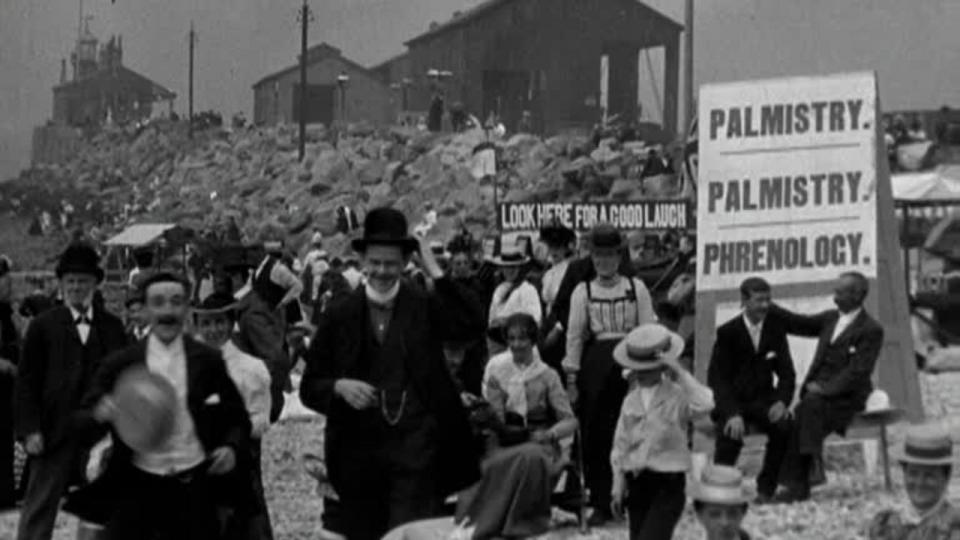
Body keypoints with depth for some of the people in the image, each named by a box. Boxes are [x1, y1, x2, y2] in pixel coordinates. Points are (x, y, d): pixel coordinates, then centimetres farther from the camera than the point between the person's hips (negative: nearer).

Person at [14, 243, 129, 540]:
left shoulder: (113, 327, 7)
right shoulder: (43, 326, 2)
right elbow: (26, 382, 0)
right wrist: (30, 430, -8)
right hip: (55, 433, -2)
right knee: (39, 507, 1)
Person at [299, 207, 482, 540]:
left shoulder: (425, 308, 4)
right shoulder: (340, 318, 7)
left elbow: (470, 326, -14)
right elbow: (310, 387, 9)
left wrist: (436, 273, -12)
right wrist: (339, 387, -12)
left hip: (415, 449, -2)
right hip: (358, 449, 2)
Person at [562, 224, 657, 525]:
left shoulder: (636, 288, 5)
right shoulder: (583, 292, 5)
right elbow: (574, 336, 3)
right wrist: (572, 378, -1)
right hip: (596, 363, 0)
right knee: (596, 435, 2)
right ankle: (600, 503, 11)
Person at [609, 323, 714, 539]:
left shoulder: (677, 396, -8)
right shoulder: (631, 401, 7)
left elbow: (704, 404, -32)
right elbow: (620, 445, 12)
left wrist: (678, 370, -29)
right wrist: (618, 485, 8)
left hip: (667, 483, -6)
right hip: (636, 484, 6)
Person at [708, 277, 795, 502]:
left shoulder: (776, 329, 6)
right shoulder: (727, 332, -3)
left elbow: (786, 372, 7)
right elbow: (717, 377, -9)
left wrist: (782, 401, -16)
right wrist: (732, 413, -24)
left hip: (763, 401, 3)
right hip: (731, 402, -3)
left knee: (784, 428, -28)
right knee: (731, 433, -33)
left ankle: (766, 489, -11)